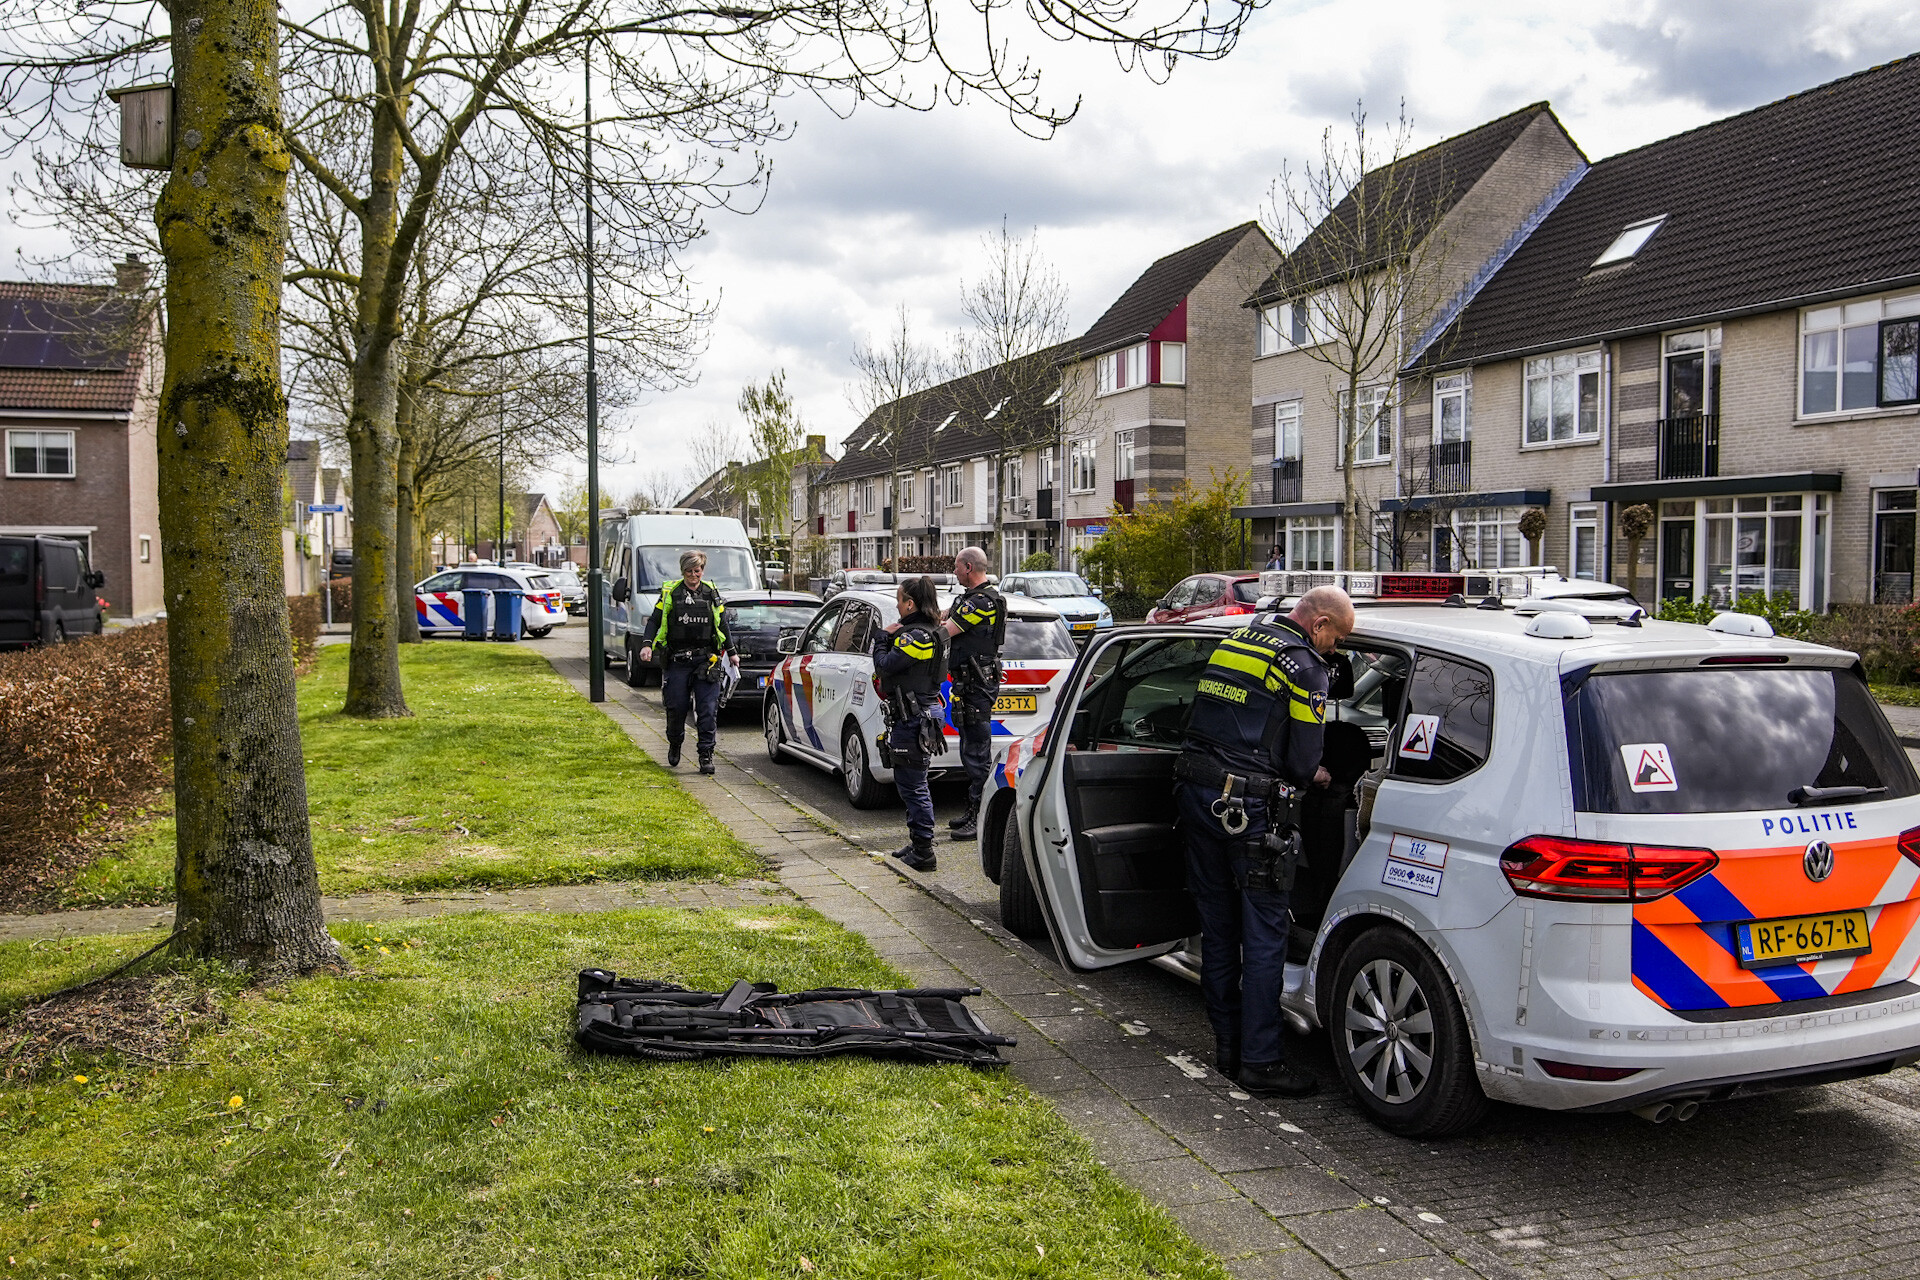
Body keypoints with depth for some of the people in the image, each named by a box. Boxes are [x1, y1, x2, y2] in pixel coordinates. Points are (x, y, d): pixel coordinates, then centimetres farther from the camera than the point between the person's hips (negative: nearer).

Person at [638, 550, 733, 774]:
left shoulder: (711, 593, 10)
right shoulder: (670, 592, 4)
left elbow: (722, 625, 20)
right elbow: (654, 621, 4)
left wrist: (731, 652, 23)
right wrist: (647, 645, -12)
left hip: (706, 660, 1)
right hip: (677, 660, -1)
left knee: (708, 709, -6)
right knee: (676, 707, 3)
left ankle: (706, 755, -2)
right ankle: (674, 744, 30)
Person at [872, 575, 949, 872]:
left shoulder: (917, 636, -19)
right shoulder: (933, 631, 14)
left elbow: (884, 666, -17)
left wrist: (884, 639, -3)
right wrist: (889, 637, 5)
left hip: (913, 719, -11)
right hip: (923, 712, 11)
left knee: (913, 786, -6)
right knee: (908, 783, 19)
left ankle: (923, 852, -1)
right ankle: (917, 843, 28)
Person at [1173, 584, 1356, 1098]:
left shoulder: (1233, 643, 15)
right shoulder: (1305, 667, -8)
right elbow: (1302, 762, -10)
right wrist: (1317, 776, 14)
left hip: (1196, 793, 8)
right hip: (1251, 808, -8)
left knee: (1217, 926, 14)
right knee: (1264, 934, 1)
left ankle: (1227, 1045, 23)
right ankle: (1258, 1061, 5)